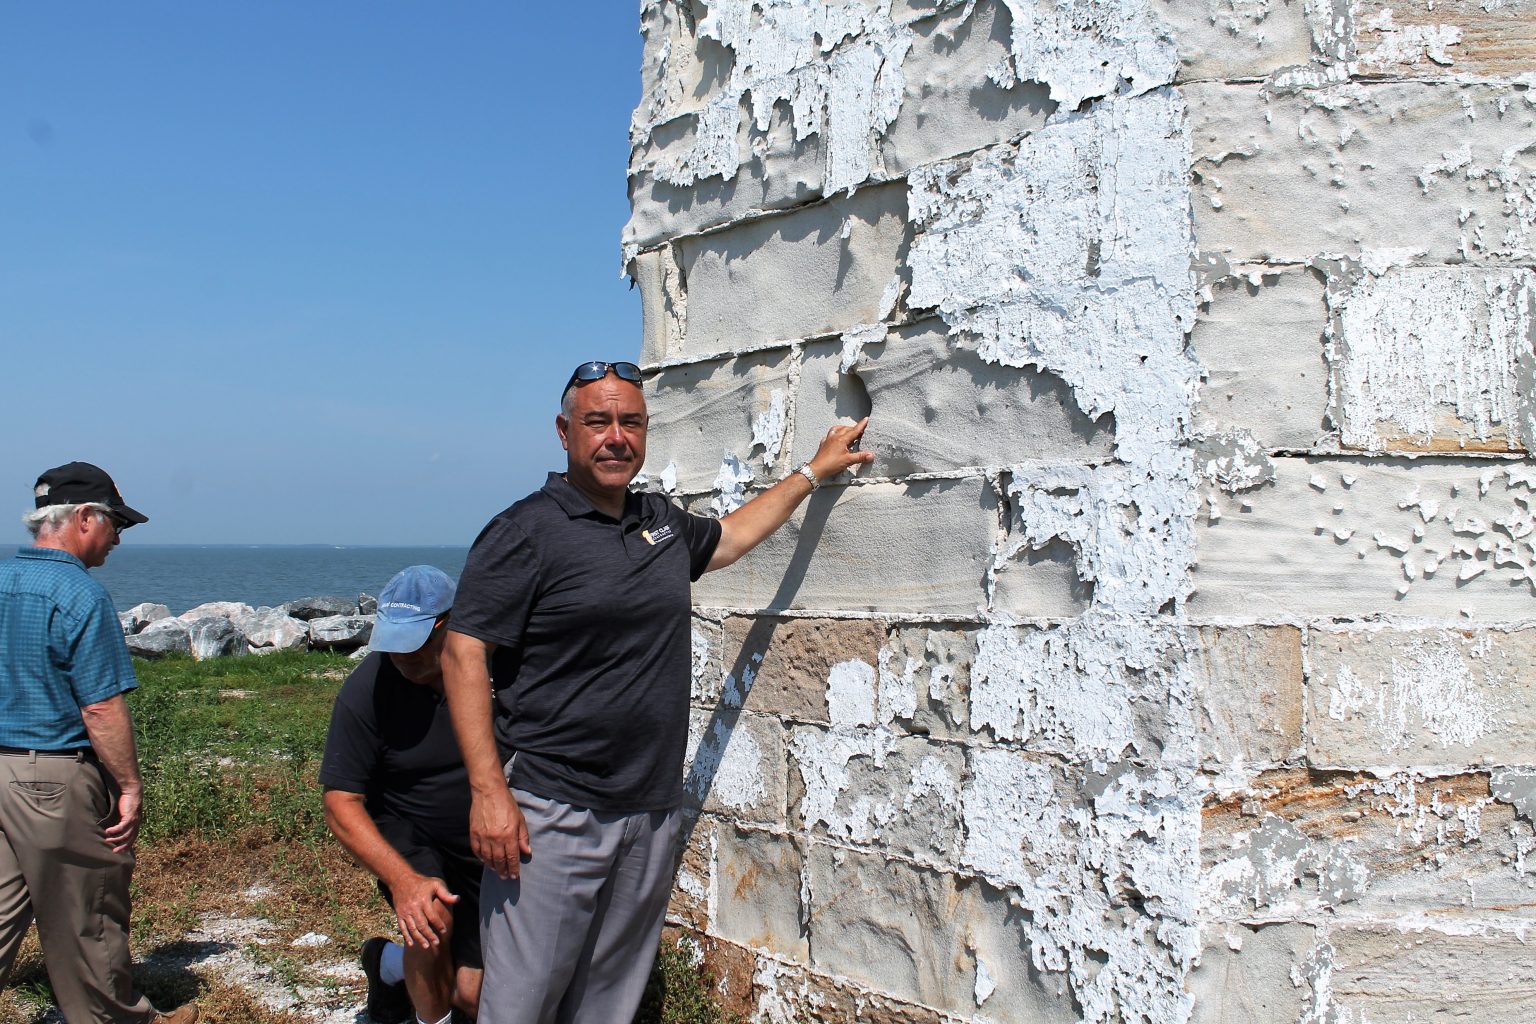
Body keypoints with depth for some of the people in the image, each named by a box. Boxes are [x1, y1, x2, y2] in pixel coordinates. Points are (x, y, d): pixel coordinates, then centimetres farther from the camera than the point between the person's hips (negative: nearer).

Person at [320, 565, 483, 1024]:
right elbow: (341, 803, -18)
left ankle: (391, 964, 34)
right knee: (432, 914, -32)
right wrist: (403, 879, -31)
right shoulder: (366, 688, -19)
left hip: (485, 850, 2)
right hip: (404, 839, -1)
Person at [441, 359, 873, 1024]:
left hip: (653, 814, 6)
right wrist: (488, 791, -18)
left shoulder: (664, 522, 13)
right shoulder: (525, 532, -8)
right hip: (553, 813, -6)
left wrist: (814, 471, 37)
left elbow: (732, 535, 34)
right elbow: (464, 655, -11)